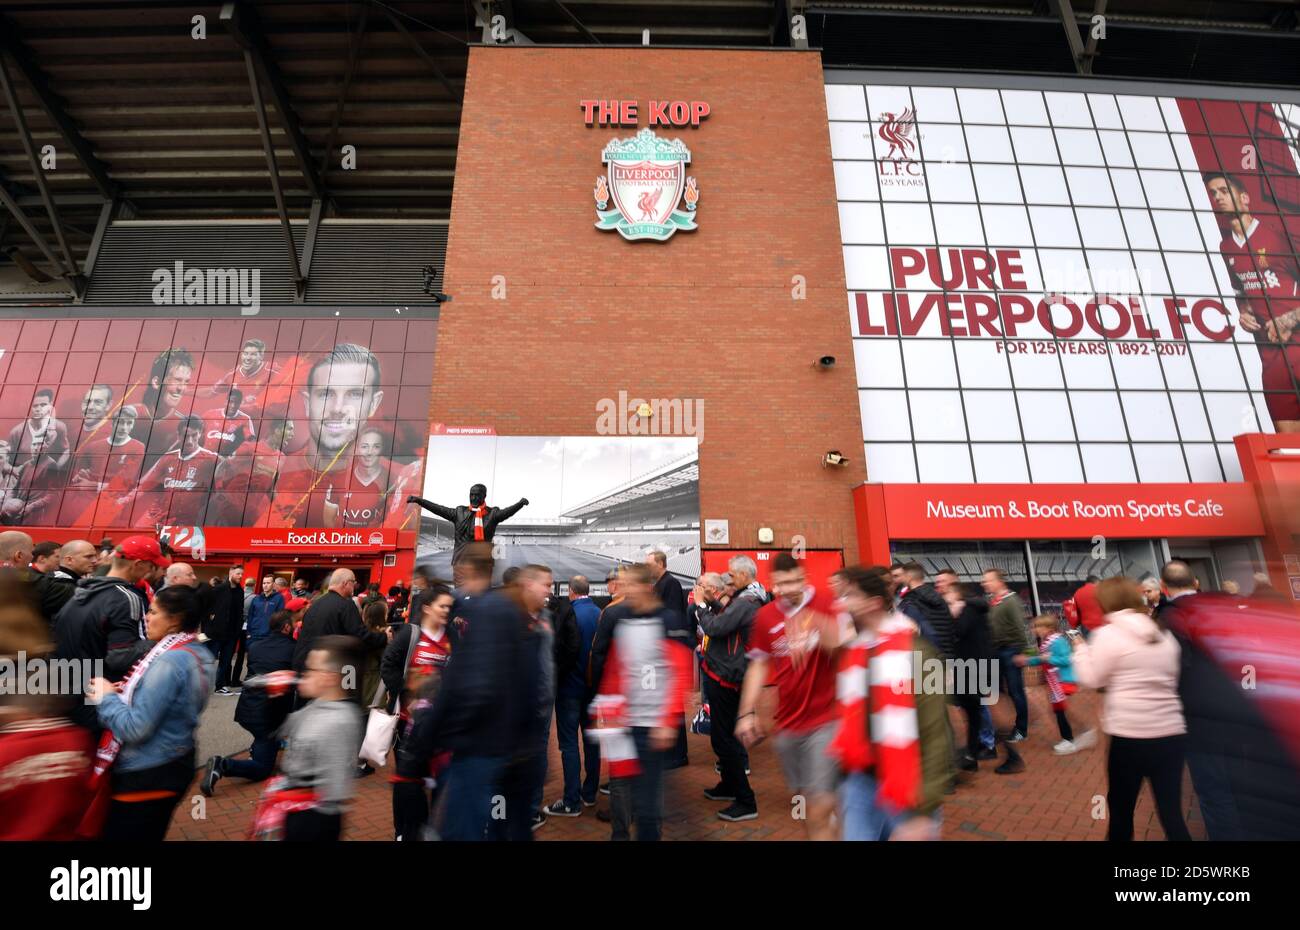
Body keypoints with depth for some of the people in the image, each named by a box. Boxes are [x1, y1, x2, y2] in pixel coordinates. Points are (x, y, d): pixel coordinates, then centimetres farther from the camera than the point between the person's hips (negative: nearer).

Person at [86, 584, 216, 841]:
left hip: (146, 777, -8)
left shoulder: (169, 662, -25)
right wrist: (123, 693, 2)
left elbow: (135, 729, -24)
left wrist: (106, 697, -11)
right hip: (173, 766, 8)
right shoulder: (201, 655, 2)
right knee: (150, 835, 25)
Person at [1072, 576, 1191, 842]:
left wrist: (1080, 648, 8)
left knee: (1120, 807, 12)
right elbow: (1172, 676, 23)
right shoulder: (1164, 633, 10)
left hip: (1130, 735, -5)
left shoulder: (1108, 634, -9)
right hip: (1172, 733, 5)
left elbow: (1091, 680, -6)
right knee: (1171, 812, 9)